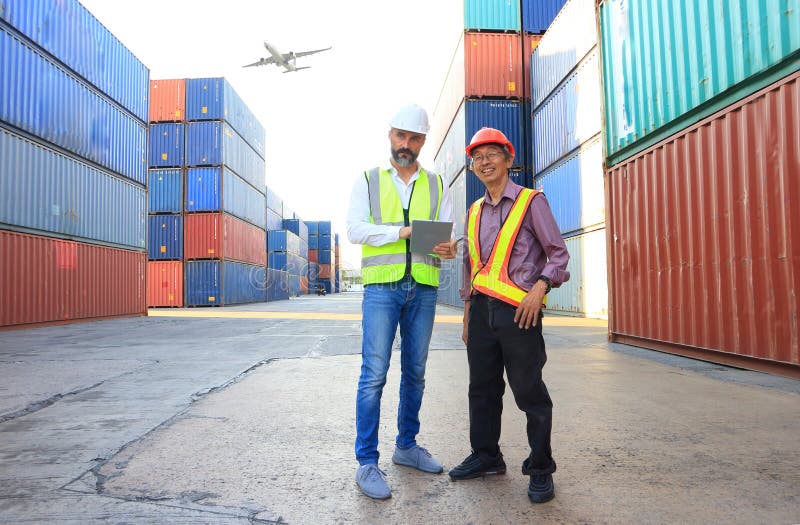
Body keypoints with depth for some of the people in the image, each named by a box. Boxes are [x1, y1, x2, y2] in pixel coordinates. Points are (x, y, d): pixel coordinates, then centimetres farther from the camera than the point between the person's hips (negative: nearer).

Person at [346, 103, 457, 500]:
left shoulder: (436, 185, 14)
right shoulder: (367, 180, 8)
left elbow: (449, 232, 6)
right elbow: (354, 229, -4)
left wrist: (449, 249, -17)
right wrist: (401, 232, -17)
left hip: (424, 288, 3)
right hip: (381, 286, -3)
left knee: (415, 373, 11)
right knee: (374, 373, -7)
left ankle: (406, 446, 27)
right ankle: (366, 462, 3)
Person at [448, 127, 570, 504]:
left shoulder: (531, 201, 1)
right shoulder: (474, 212, 17)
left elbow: (558, 254, -1)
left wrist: (539, 288, -17)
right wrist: (467, 311, 17)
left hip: (518, 309, -5)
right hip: (481, 308, 6)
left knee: (529, 392, 0)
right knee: (482, 388, 12)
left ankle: (540, 469, 15)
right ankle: (486, 456, 28)